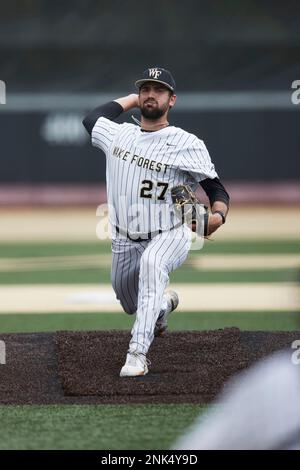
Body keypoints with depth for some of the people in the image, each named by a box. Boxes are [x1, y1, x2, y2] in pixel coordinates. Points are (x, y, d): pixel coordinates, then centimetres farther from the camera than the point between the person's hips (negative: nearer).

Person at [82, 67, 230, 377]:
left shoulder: (187, 144, -11)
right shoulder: (118, 135, 3)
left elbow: (216, 188, -12)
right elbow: (91, 118, 24)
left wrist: (218, 216, -34)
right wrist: (132, 98, 21)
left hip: (171, 236, -6)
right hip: (125, 242, 6)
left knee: (151, 262, -39)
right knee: (132, 306, 18)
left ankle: (137, 353, -43)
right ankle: (164, 303, 56)